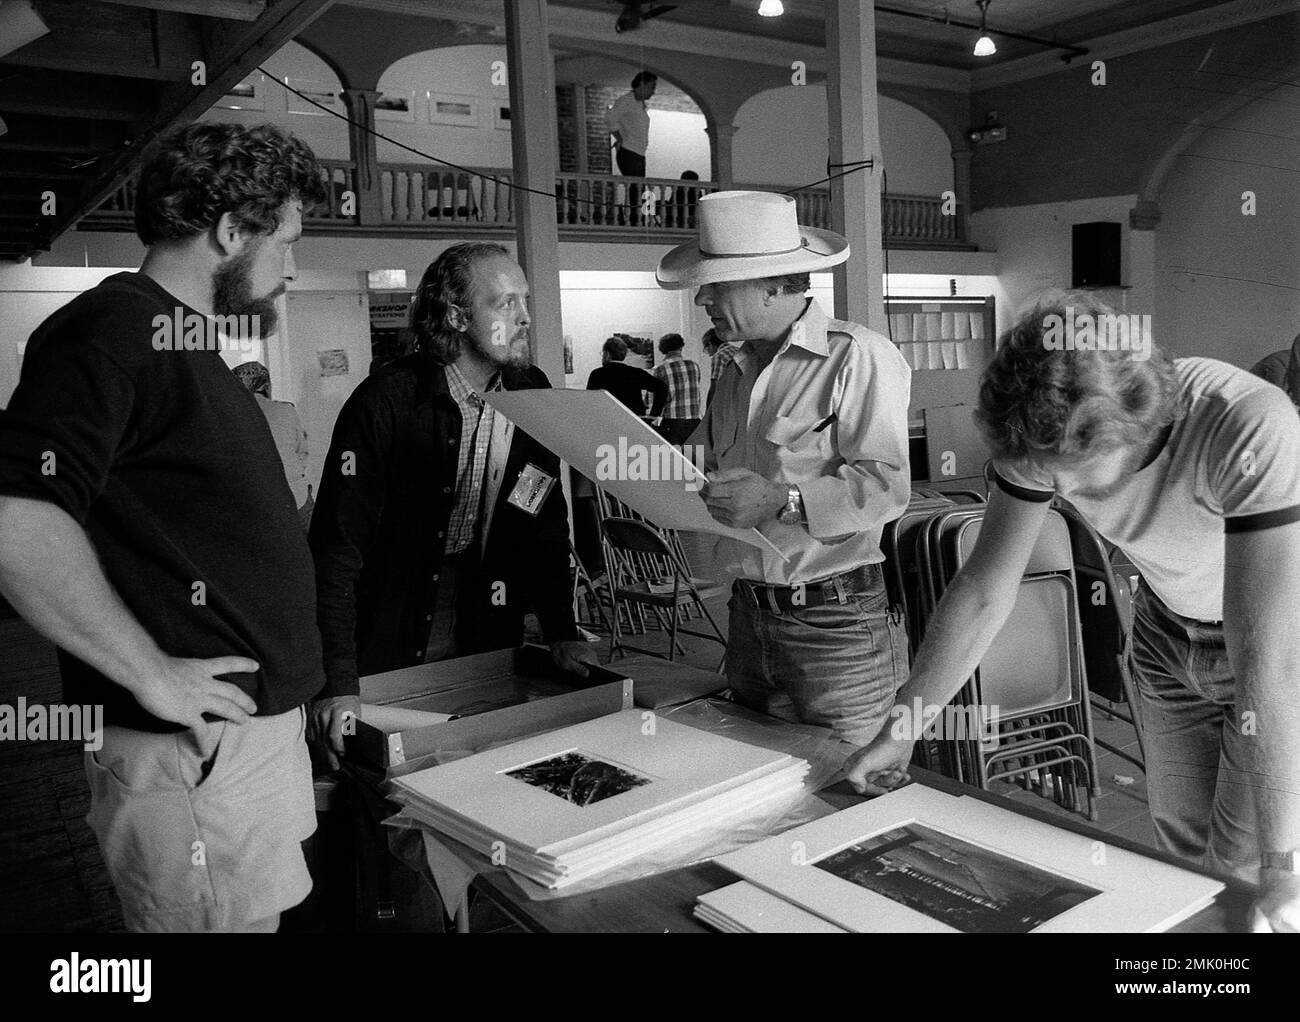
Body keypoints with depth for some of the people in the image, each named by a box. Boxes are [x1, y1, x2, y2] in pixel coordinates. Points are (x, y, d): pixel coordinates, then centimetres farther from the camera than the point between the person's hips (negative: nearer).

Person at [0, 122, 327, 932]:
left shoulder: (184, 346, 18)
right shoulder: (112, 328, -14)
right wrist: (153, 676, -21)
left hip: (261, 726, 10)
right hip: (197, 751, -9)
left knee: (263, 911, 19)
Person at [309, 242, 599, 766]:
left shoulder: (530, 394, -1)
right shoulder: (385, 401, -17)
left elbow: (545, 527, 6)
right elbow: (337, 550, -19)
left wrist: (562, 634, -2)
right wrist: (341, 686, -26)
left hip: (490, 646, 4)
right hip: (389, 657, -4)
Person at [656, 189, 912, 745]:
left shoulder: (859, 356, -11)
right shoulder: (737, 373, 15)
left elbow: (887, 487, -19)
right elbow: (701, 466, 17)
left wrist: (782, 499, -27)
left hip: (836, 623, -7)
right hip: (748, 616, 7)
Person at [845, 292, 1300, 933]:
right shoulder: (1043, 440, -24)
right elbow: (982, 592, -15)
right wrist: (900, 731, -11)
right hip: (1171, 630, 4)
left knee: (1243, 861, -4)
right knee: (1184, 847, 9)